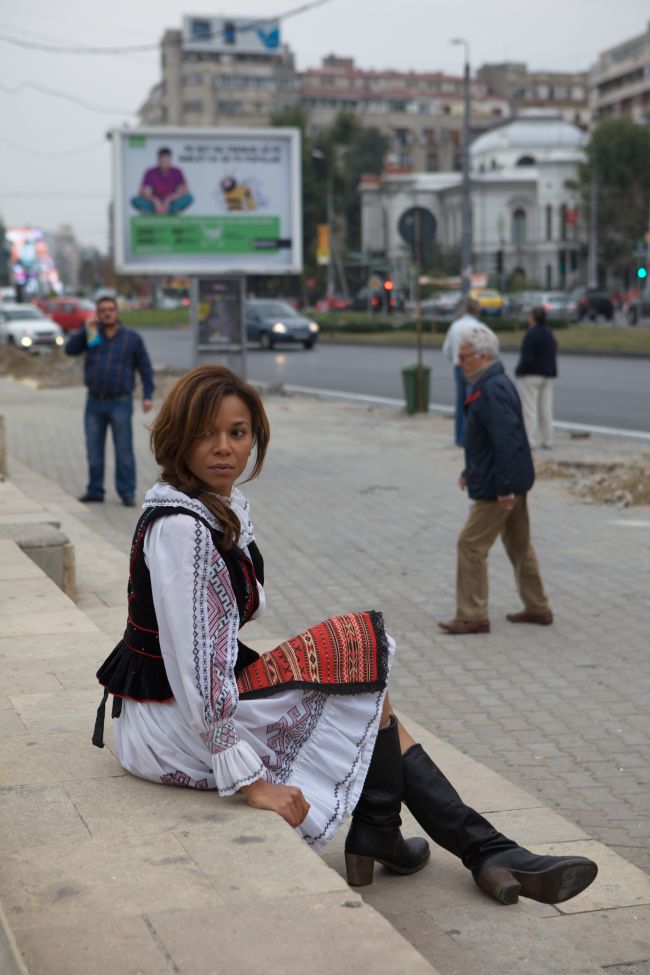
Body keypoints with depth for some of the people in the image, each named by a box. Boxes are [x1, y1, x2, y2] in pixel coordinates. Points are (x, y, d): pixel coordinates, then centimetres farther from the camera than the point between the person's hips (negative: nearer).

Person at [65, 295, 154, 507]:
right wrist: (85, 330, -11)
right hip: (94, 402, 3)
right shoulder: (91, 333, 9)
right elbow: (70, 349, -2)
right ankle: (95, 490, 16)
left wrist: (147, 396, -4)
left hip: (120, 402, -3)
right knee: (94, 450, 7)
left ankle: (127, 493, 0)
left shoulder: (132, 338, 3)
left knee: (124, 450, -3)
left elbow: (145, 368, 4)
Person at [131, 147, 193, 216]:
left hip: (171, 204, 0)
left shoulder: (176, 172, -9)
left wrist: (168, 199, -29)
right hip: (155, 204, 0)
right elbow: (142, 192, -13)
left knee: (189, 198, -29)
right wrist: (155, 200, -31)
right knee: (135, 200, -27)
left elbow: (185, 191, -17)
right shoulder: (151, 173, -9)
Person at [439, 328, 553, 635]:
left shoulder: (493, 390, -22)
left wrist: (505, 488, -28)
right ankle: (537, 608, 26)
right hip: (511, 483, 11)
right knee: (519, 545, 17)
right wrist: (470, 470, 26)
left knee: (471, 545, -4)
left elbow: (506, 440, -28)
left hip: (498, 487, -11)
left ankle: (472, 616, 2)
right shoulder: (495, 384, 12)